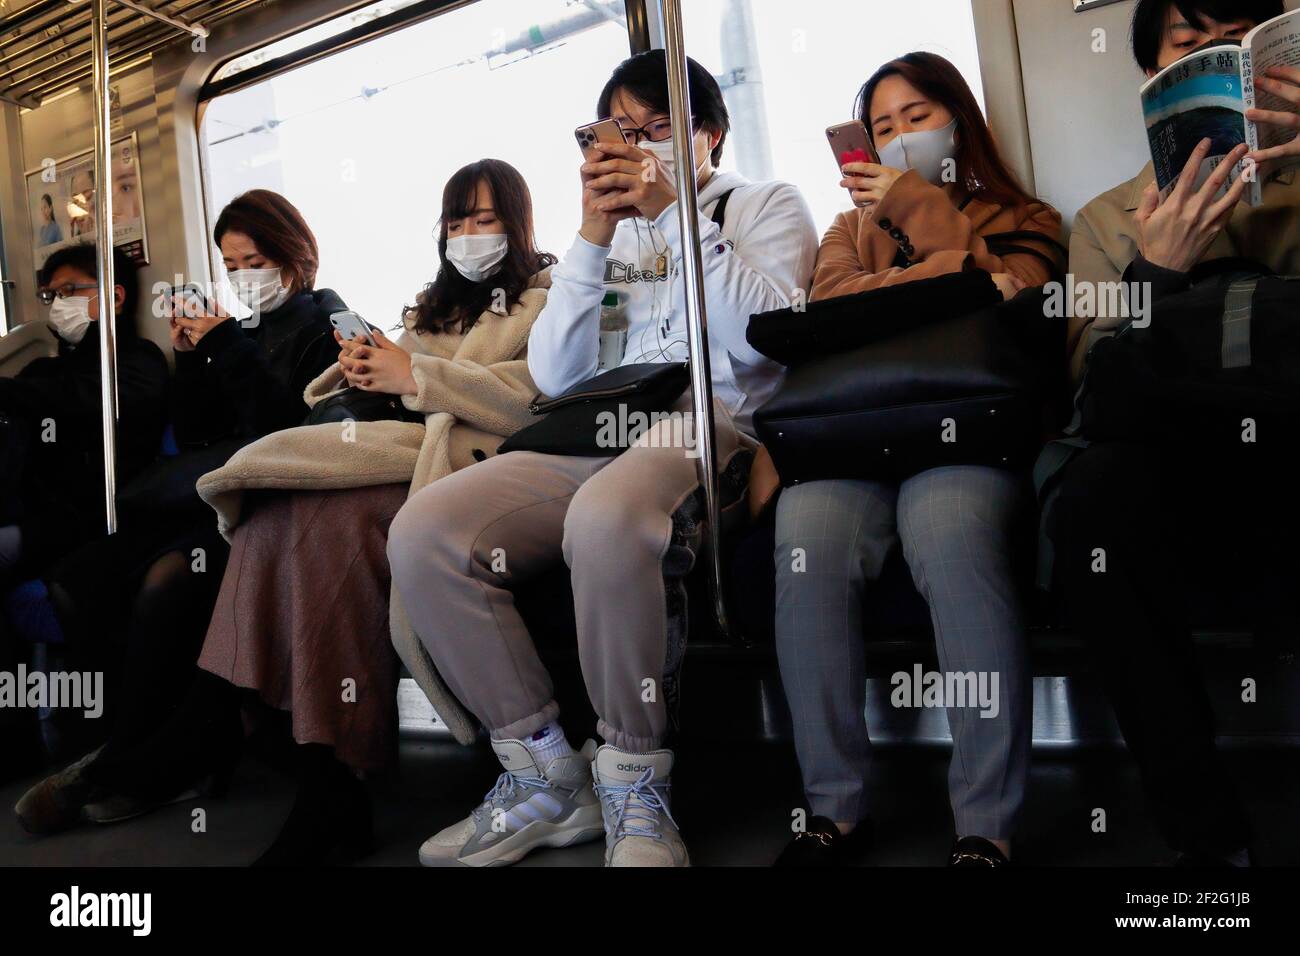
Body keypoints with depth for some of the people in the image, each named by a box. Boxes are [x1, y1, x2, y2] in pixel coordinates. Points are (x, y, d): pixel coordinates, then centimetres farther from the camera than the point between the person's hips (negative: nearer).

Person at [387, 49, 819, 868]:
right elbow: (556, 375, 13)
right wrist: (593, 236, 6)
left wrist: (675, 210, -5)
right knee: (422, 532, -19)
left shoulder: (767, 205, 17)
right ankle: (546, 777, -8)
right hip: (597, 431, 5)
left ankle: (635, 786, -18)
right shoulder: (614, 232, 28)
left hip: (715, 423, -5)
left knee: (603, 518, -39)